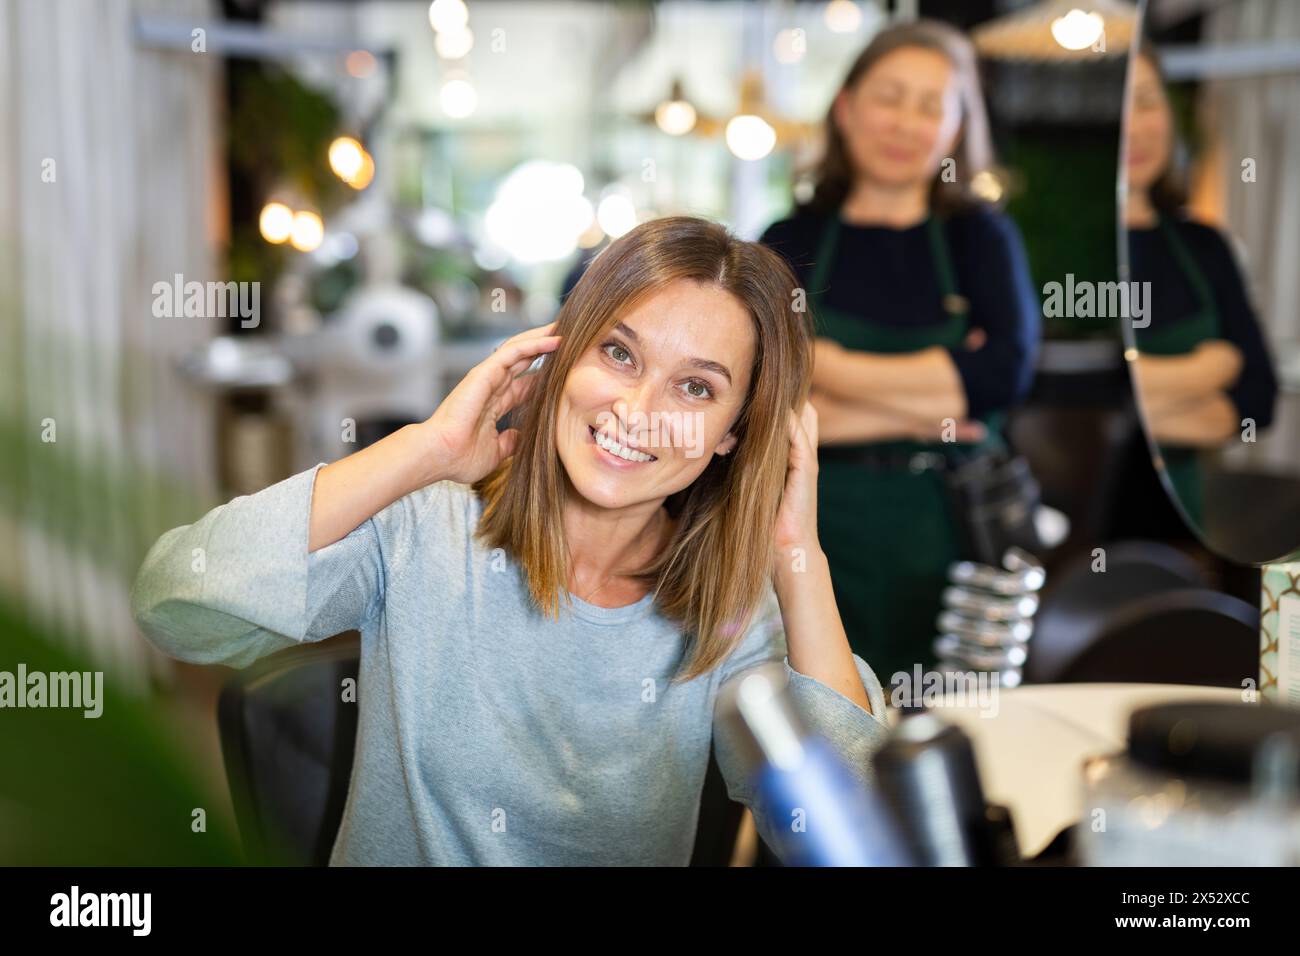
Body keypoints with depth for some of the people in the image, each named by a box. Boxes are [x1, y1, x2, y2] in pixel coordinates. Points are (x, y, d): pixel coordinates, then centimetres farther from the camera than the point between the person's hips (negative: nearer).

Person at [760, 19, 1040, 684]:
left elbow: (1006, 372, -10)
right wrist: (921, 408, -10)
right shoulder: (791, 243, 6)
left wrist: (828, 366, -9)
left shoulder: (981, 237, 8)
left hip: (944, 532, 1)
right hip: (819, 529, 0)